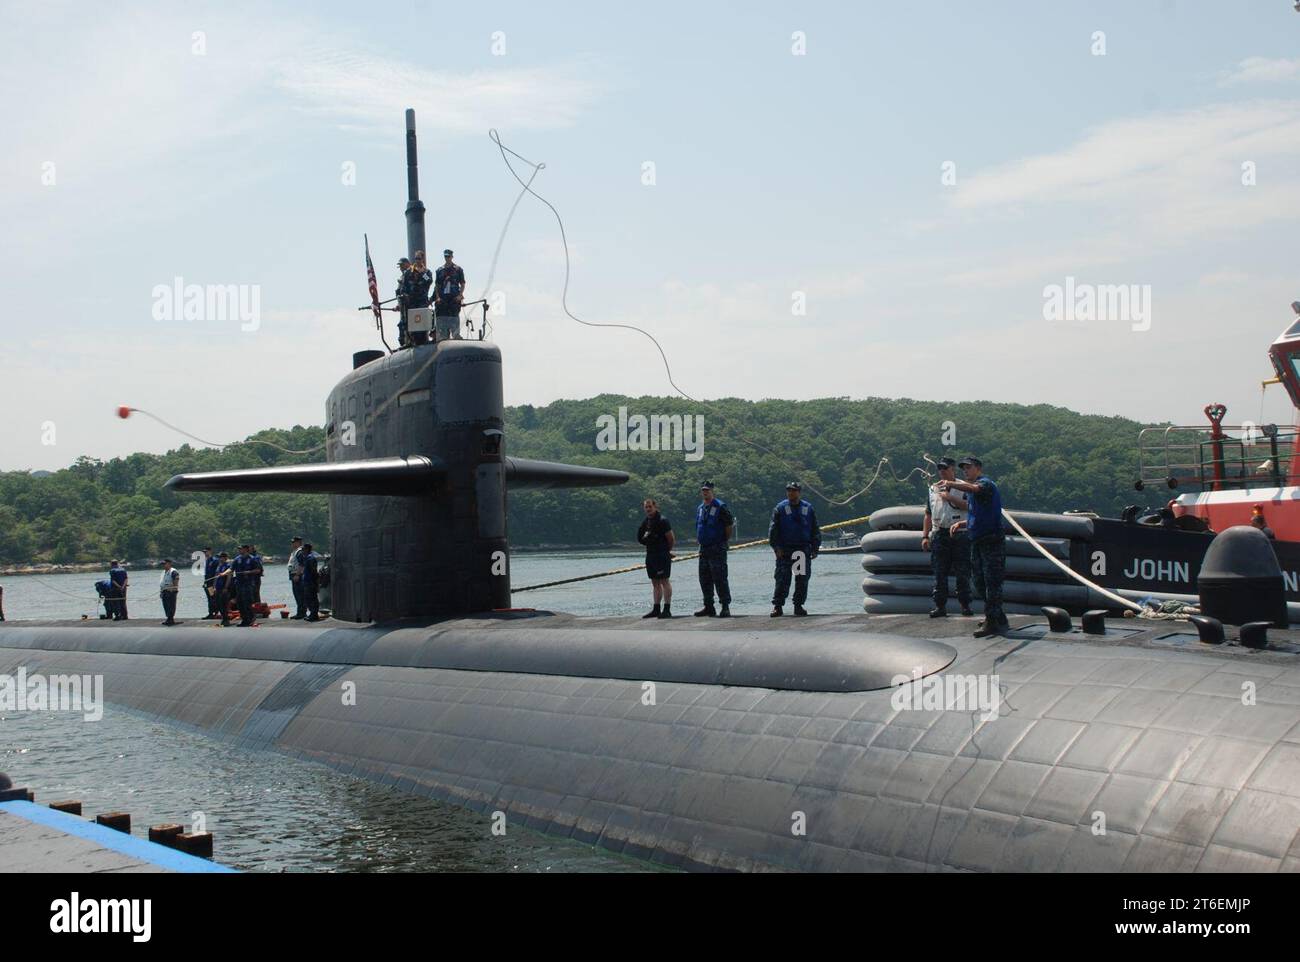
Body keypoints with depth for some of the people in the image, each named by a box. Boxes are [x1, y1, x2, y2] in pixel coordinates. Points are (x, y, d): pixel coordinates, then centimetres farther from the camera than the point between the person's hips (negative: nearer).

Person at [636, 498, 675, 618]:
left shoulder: (662, 521, -10)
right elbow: (640, 538, 22)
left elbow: (671, 538, -10)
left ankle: (667, 609, -10)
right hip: (650, 555, 8)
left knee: (664, 581, -9)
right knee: (655, 583, 11)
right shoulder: (646, 522, 14)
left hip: (662, 555, -8)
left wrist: (666, 550, 2)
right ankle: (656, 609, 15)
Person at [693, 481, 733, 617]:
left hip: (717, 549, -8)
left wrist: (725, 540, -6)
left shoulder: (720, 506, -9)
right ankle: (708, 607, 18)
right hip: (704, 549, 8)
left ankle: (725, 607, -7)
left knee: (720, 578, -10)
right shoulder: (700, 508, 15)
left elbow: (729, 524, -10)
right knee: (704, 579, 10)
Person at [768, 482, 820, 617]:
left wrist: (815, 548, 6)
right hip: (785, 551, -2)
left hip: (804, 550, 2)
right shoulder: (780, 509, 3)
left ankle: (799, 605, 13)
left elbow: (815, 530, 13)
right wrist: (776, 547, -8)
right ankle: (777, 606, -5)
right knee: (782, 580, -6)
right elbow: (773, 530, 1)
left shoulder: (808, 508, 9)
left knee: (802, 580, 4)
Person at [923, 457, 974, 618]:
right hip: (939, 534, 3)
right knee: (939, 573, 2)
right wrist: (925, 536, 10)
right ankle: (940, 606, 6)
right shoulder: (933, 489, 16)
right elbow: (928, 514, 17)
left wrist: (950, 498, -17)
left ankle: (965, 605, 5)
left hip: (959, 534, -3)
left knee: (962, 573, -2)